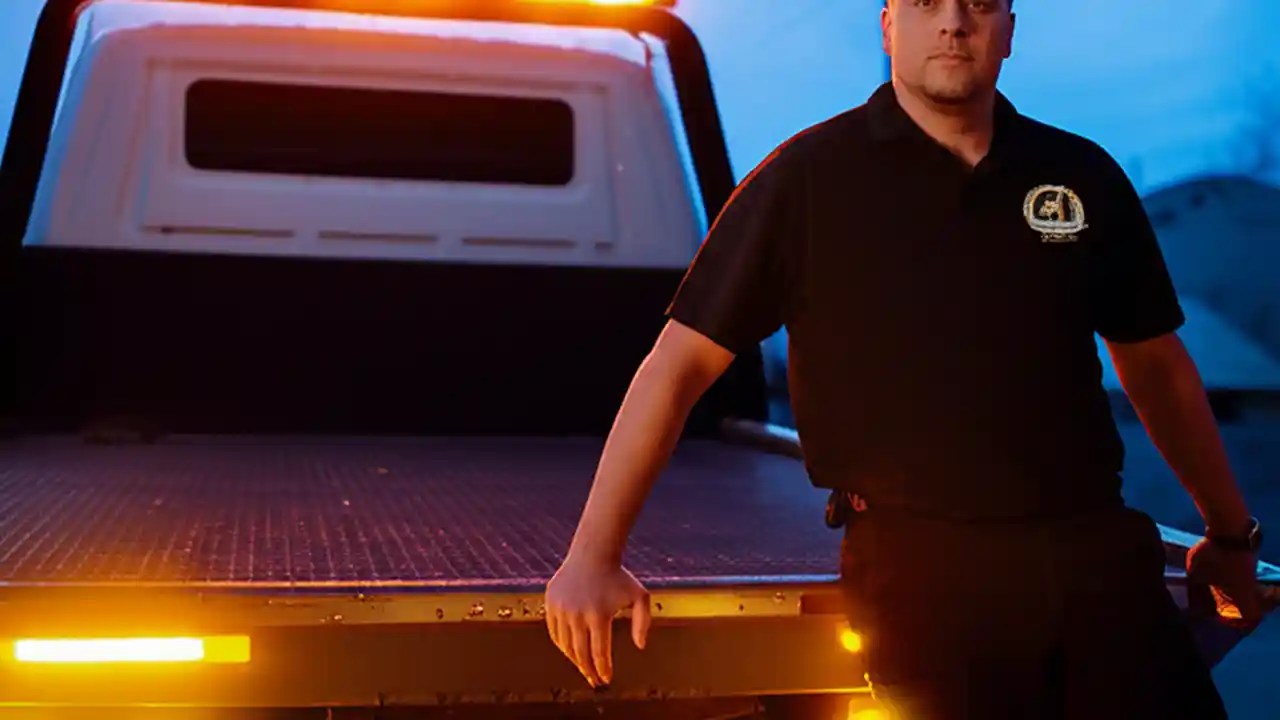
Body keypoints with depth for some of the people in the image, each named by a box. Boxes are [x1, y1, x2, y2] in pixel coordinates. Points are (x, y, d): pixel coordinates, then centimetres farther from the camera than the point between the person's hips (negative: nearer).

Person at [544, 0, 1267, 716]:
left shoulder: (1086, 177, 9)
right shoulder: (811, 175, -2)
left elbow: (1155, 362, 21)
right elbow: (680, 363, -4)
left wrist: (1232, 531, 25)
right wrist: (594, 555, -7)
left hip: (1099, 553, 4)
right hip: (922, 568, -3)